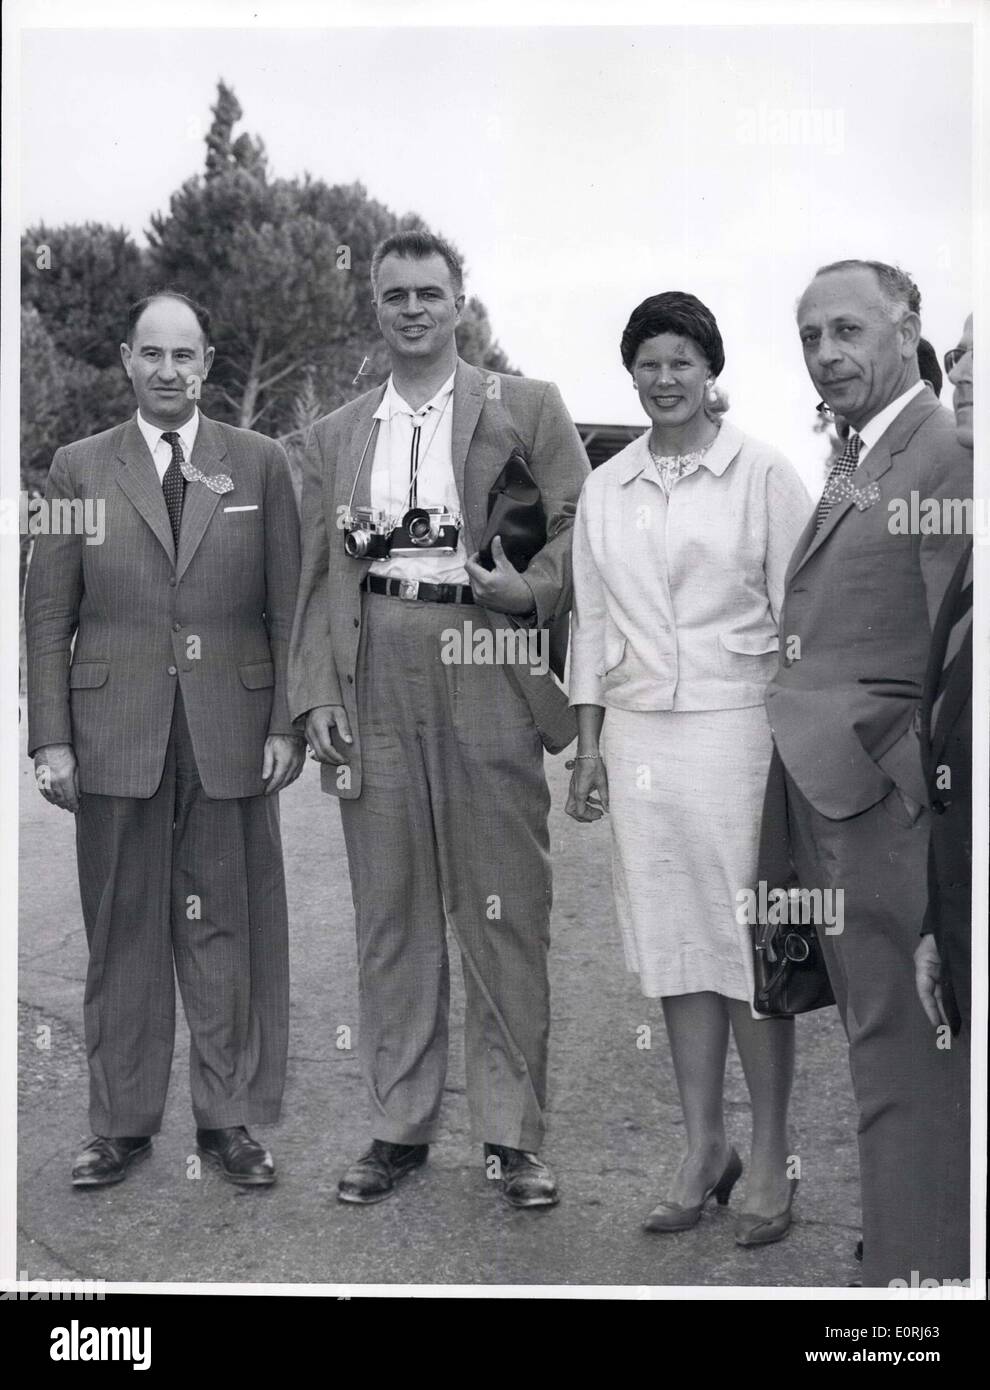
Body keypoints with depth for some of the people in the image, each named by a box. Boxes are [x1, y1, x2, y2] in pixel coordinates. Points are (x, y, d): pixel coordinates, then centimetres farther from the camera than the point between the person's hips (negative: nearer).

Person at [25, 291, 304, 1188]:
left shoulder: (260, 464, 8)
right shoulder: (80, 468, 7)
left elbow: (289, 608, 5)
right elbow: (48, 617, 5)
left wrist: (287, 725, -2)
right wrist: (50, 738, -2)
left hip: (232, 734, 0)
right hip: (116, 734, 0)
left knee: (227, 927, 5)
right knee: (123, 931, 6)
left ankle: (229, 1117, 16)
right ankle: (123, 1122, 17)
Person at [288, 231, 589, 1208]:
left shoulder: (527, 409, 8)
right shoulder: (334, 437, 17)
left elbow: (580, 525, 3)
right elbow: (317, 578, 13)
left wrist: (532, 589, -15)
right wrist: (314, 694, 3)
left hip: (489, 677, -3)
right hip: (374, 685, 3)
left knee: (503, 914, 0)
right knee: (388, 913, 7)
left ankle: (512, 1134, 11)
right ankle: (399, 1127, 17)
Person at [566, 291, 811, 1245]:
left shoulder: (764, 476, -1)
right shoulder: (604, 489, 11)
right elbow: (592, 622, 13)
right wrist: (588, 750, 9)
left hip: (737, 728, -4)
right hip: (640, 733, 4)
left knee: (749, 942, -2)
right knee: (675, 945, 8)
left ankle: (771, 1157, 11)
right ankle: (703, 1147, 19)